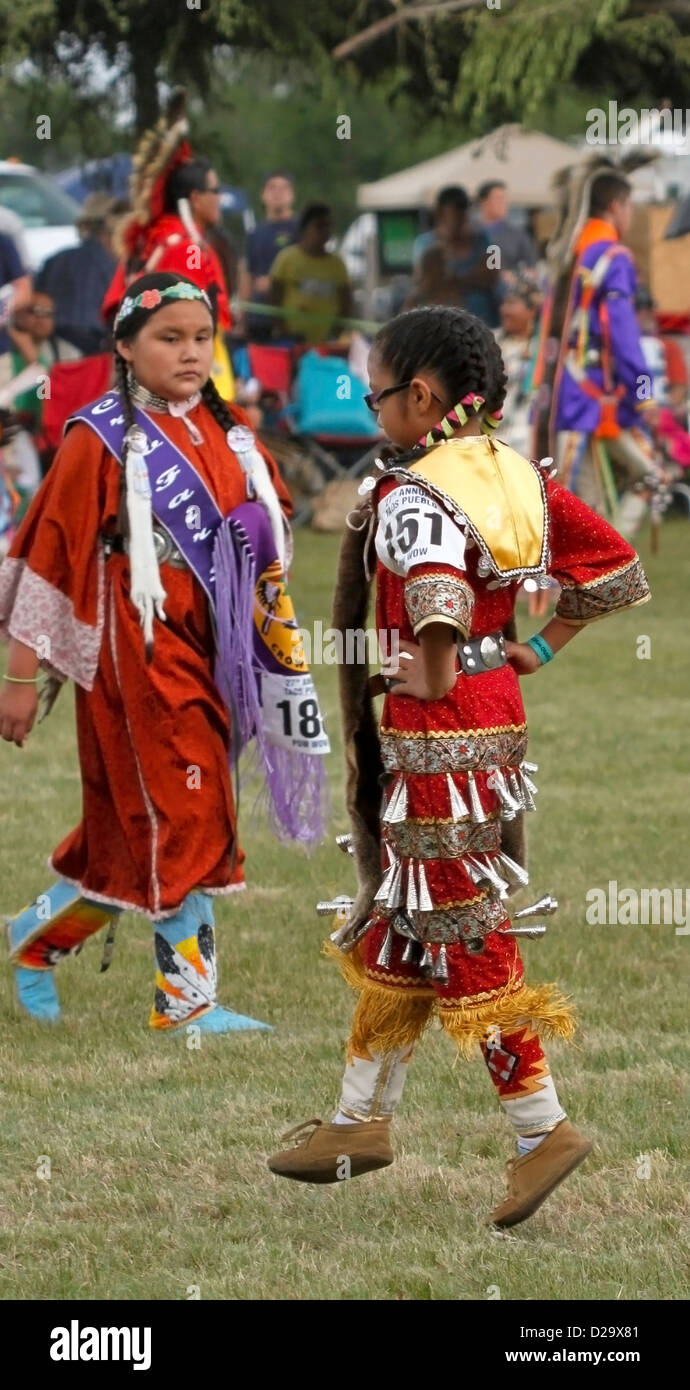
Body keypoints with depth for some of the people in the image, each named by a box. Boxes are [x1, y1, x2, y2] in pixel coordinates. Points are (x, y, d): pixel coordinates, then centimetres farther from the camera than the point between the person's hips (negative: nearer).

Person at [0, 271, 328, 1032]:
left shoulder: (226, 432, 10)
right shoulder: (102, 441, -9)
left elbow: (270, 527, 24)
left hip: (211, 656, 7)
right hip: (138, 656, -7)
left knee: (133, 825, 12)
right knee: (187, 818, -8)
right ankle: (187, 998, 0)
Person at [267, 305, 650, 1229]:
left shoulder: (412, 494, -18)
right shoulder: (523, 478, 6)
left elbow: (436, 586, -38)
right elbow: (617, 570, 9)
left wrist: (434, 676, -23)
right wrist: (540, 648, 13)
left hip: (438, 731, -9)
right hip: (500, 715, 9)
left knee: (462, 930, -2)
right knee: (400, 918, 17)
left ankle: (542, 1126, 0)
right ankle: (362, 1118, 26)